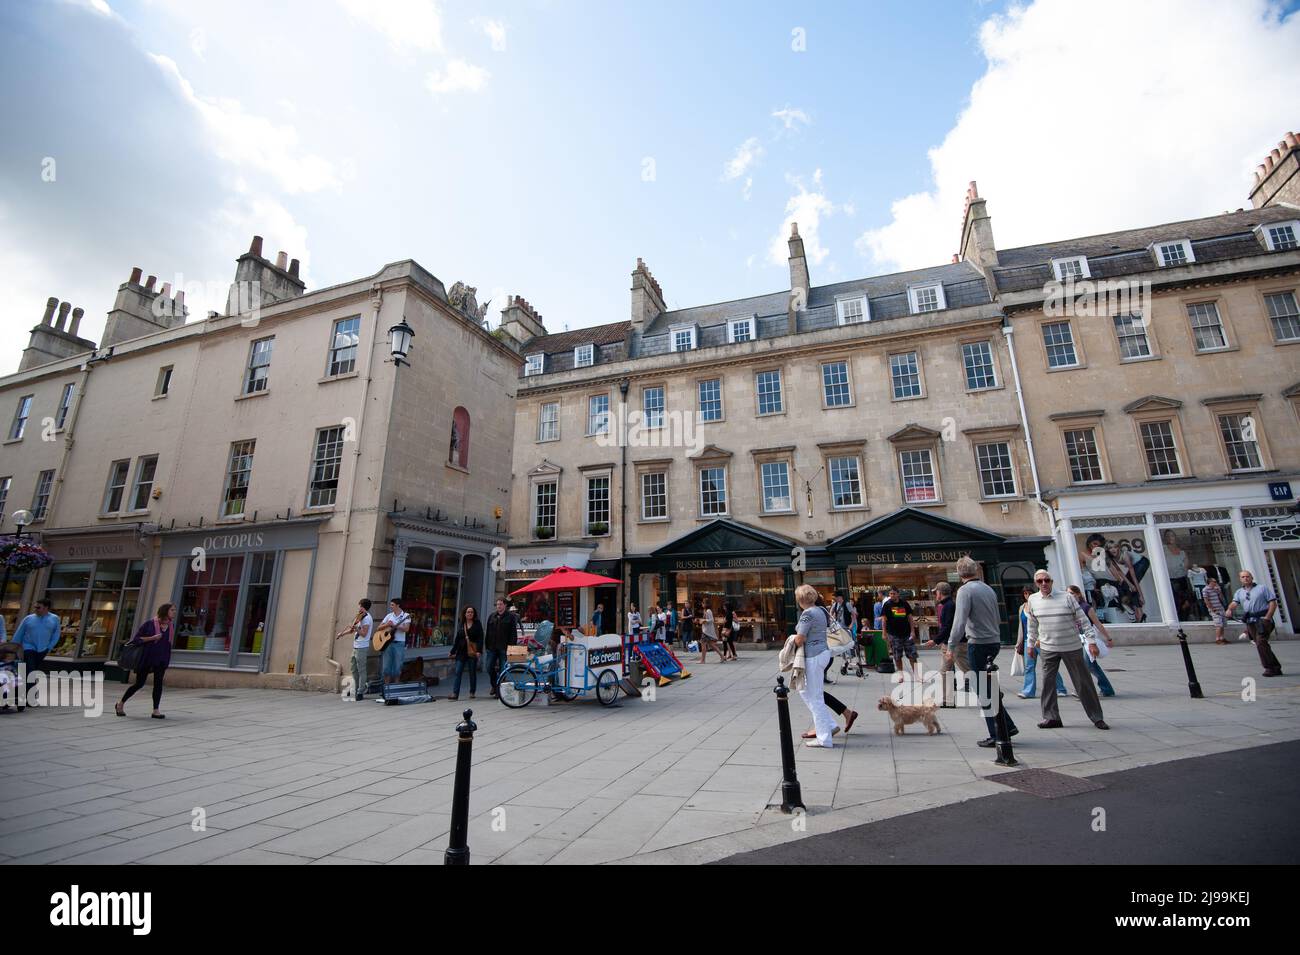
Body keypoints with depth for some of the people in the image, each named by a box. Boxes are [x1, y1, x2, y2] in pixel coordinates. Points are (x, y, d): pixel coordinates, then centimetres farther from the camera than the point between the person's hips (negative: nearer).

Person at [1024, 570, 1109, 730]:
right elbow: (1032, 625, 13)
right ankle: (1051, 717, 9)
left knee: (1083, 682, 7)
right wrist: (1030, 645, 16)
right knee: (1048, 682, 1)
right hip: (1048, 648, 2)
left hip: (1072, 647, -2)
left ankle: (1097, 717, 22)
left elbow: (1082, 620, -3)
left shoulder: (1066, 597, -7)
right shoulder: (1033, 600, 2)